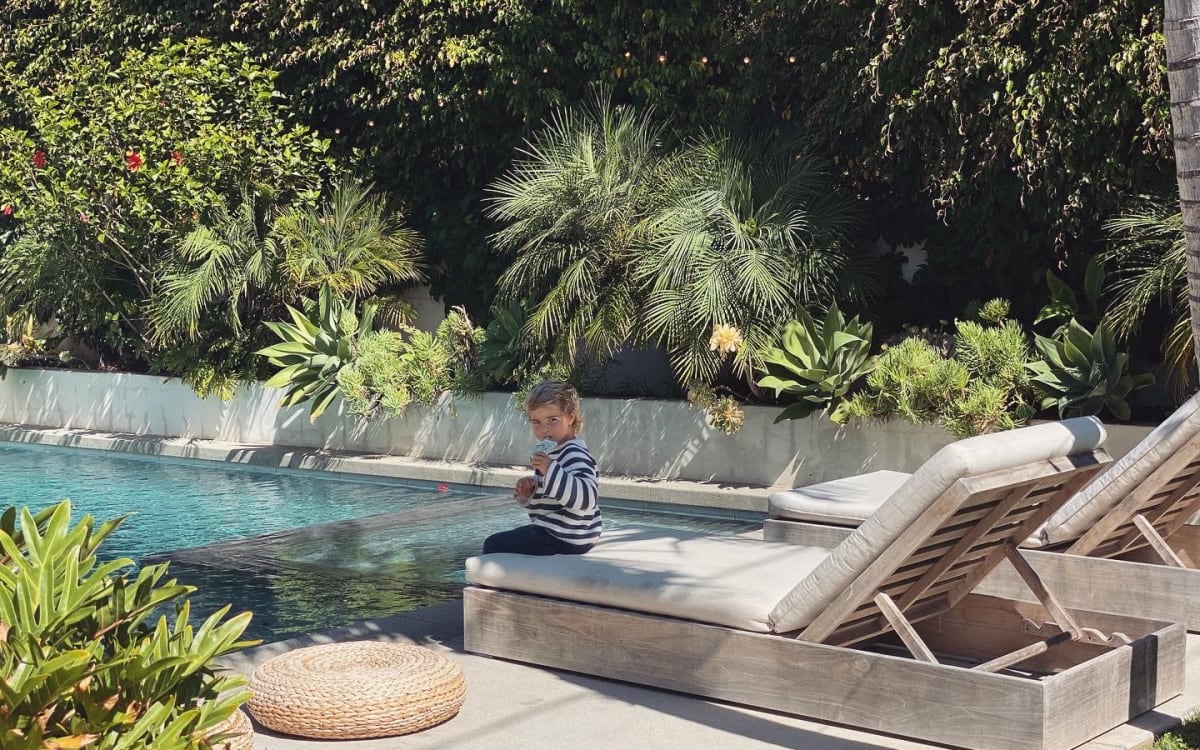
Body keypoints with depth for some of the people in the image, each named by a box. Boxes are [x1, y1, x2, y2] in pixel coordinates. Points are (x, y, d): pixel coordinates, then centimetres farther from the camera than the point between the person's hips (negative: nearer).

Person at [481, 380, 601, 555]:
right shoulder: (552, 452, 14)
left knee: (494, 545, -11)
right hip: (553, 532, 11)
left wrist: (551, 470, -39)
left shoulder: (575, 455, -19)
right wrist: (528, 491, 3)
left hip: (566, 540, -11)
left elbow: (586, 498, -34)